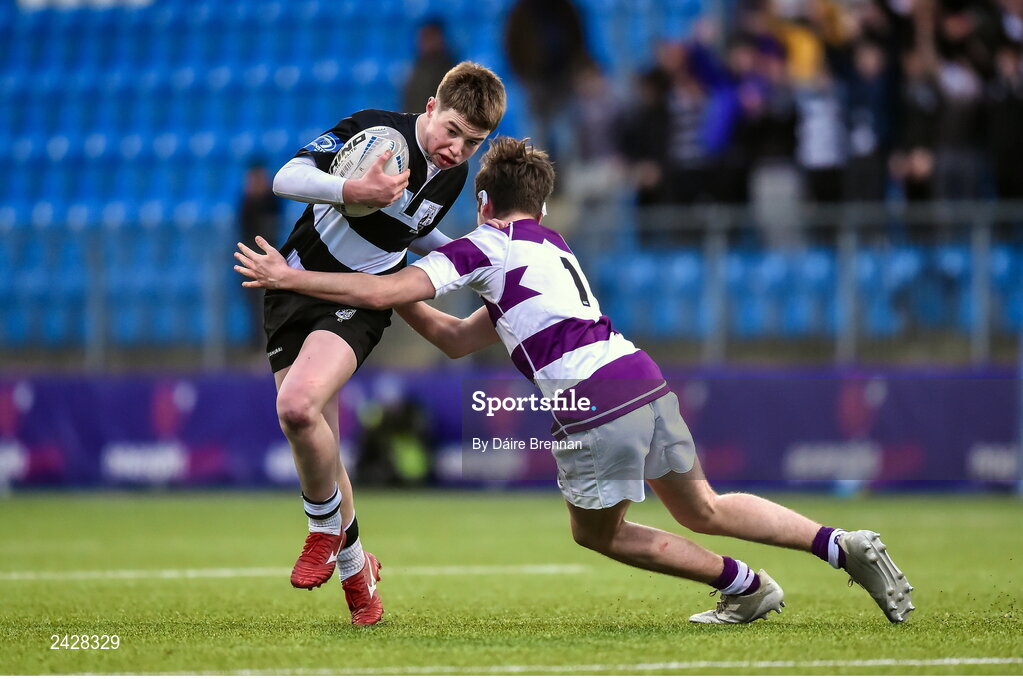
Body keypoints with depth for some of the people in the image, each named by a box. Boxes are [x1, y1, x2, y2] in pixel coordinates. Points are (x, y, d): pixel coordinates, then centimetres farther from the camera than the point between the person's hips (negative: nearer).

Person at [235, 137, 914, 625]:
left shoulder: (482, 246, 5)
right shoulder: (551, 247, 29)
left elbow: (381, 292, -4)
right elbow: (460, 340, 33)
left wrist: (289, 277, 5)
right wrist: (392, 291, 31)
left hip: (596, 406, -7)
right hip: (646, 380, 7)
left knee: (596, 532, 17)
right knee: (704, 511, 21)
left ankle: (745, 586, 15)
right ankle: (843, 544, 10)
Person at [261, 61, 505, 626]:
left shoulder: (453, 178, 0)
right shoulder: (373, 131, -15)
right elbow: (286, 178, -21)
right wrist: (352, 190, -36)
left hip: (359, 301, 0)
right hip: (297, 282, 0)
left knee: (298, 405, -30)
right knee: (316, 446, 1)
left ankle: (327, 531, -7)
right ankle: (355, 572, 22)